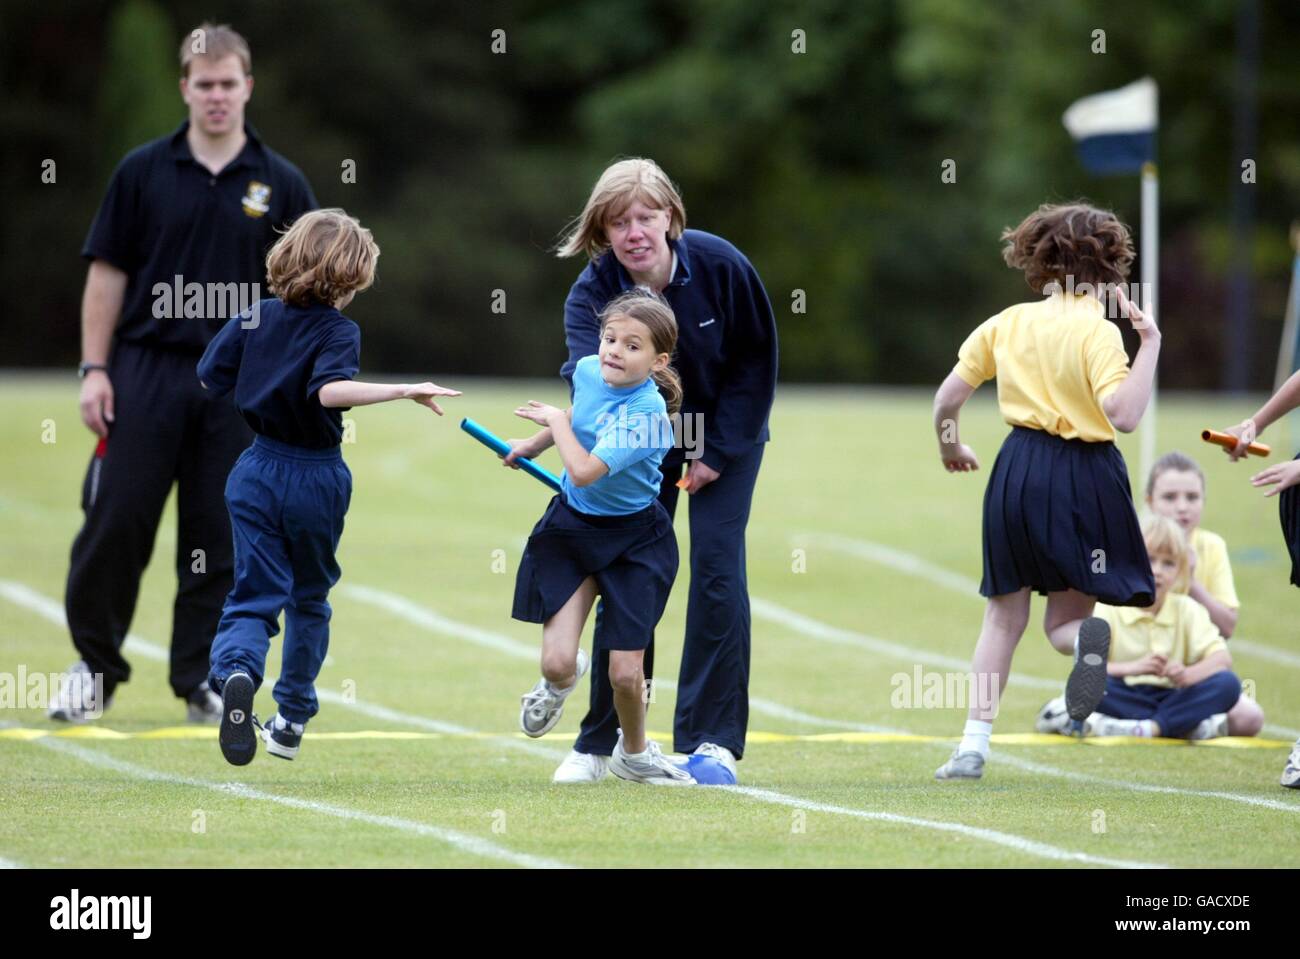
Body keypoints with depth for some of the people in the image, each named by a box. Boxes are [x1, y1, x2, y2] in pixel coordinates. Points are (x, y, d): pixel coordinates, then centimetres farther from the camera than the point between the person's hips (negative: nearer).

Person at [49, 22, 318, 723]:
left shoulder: (282, 185, 4)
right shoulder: (142, 172, 4)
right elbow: (108, 273, 4)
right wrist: (94, 369, -3)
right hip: (146, 372, 0)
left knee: (218, 539, 2)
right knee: (115, 522, -2)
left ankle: (202, 679, 10)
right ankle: (96, 668, 12)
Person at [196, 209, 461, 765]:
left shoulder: (256, 319, 0)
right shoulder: (338, 331, -15)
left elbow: (210, 379, 6)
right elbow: (330, 390, -33)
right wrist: (404, 391, -34)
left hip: (257, 472, 3)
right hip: (315, 479, -3)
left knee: (255, 594, 1)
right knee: (309, 598, 19)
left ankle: (236, 668, -33)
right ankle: (291, 722, 27)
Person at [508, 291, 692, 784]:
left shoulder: (646, 411, -27)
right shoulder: (587, 370, -8)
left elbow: (585, 471, -34)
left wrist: (556, 421, -19)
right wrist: (534, 445, 29)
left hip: (634, 539, -4)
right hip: (571, 525, 4)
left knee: (626, 673, -3)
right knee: (557, 663, -6)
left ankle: (633, 752, 29)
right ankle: (560, 681, 33)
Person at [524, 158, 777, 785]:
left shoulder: (719, 265, -23)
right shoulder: (592, 292, -23)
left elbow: (756, 358, -11)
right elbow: (585, 366, -41)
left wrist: (718, 451, -14)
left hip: (727, 431, -1)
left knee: (716, 564, -12)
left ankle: (712, 738, -6)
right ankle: (601, 740, 7)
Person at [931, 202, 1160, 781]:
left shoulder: (1006, 323, 5)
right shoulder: (1096, 332, -9)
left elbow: (948, 396, 8)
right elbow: (1123, 415, -20)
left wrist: (949, 447, 27)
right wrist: (1150, 346, -12)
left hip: (1020, 469, 3)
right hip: (1084, 476, -3)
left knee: (1005, 613, 17)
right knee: (1063, 619, 9)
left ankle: (975, 744, 7)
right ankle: (1087, 637, -30)